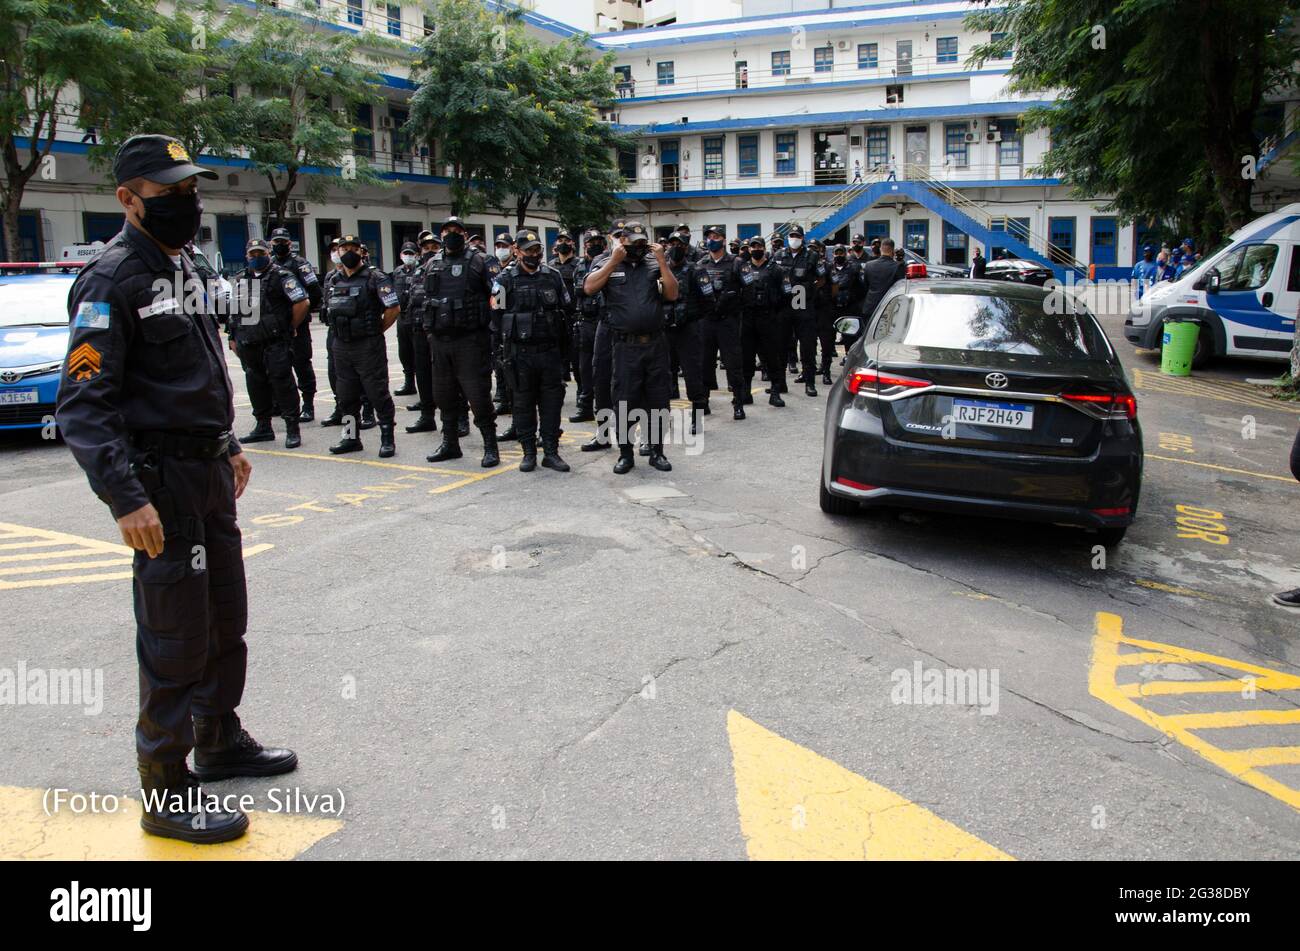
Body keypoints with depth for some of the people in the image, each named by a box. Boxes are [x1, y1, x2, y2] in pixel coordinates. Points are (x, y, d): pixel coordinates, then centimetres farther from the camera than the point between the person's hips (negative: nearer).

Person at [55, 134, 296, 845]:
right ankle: (166, 793, 11)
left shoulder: (181, 266, 13)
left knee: (226, 619, 19)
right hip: (162, 481, -9)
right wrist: (125, 498, -28)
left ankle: (220, 740, 36)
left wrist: (228, 445, 23)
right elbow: (81, 405, -22)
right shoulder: (112, 280, -16)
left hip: (210, 472, 9)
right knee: (176, 640, -2)